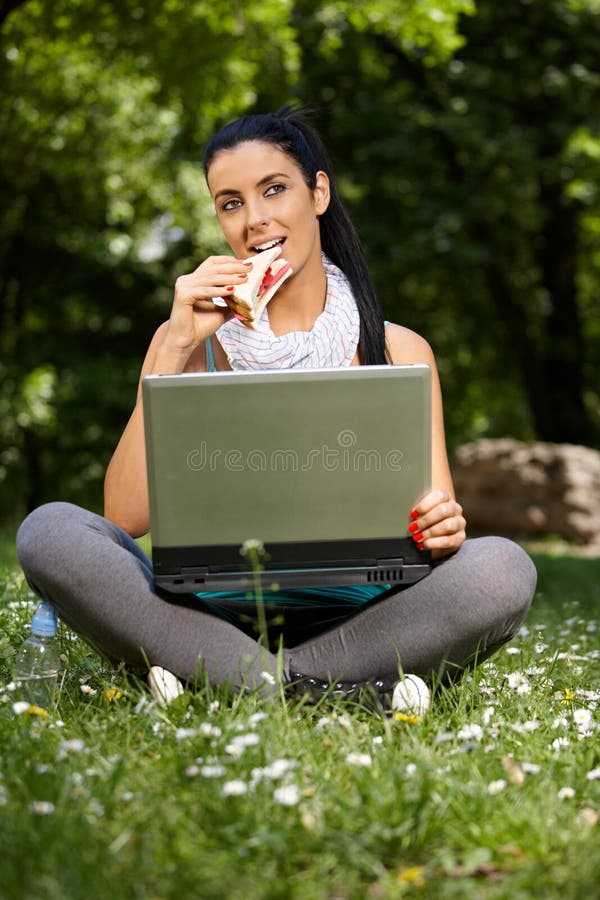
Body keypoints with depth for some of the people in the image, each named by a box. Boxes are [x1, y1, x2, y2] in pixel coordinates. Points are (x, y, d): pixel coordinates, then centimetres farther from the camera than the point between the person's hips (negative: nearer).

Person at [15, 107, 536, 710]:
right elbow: (125, 517, -4)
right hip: (214, 614, 0)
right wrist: (176, 349, -8)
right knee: (49, 531, -24)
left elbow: (435, 524, 6)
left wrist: (441, 529, -19)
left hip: (352, 623, 0)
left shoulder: (399, 351, 8)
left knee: (503, 569, -27)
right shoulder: (192, 342, 8)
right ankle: (329, 689, -28)